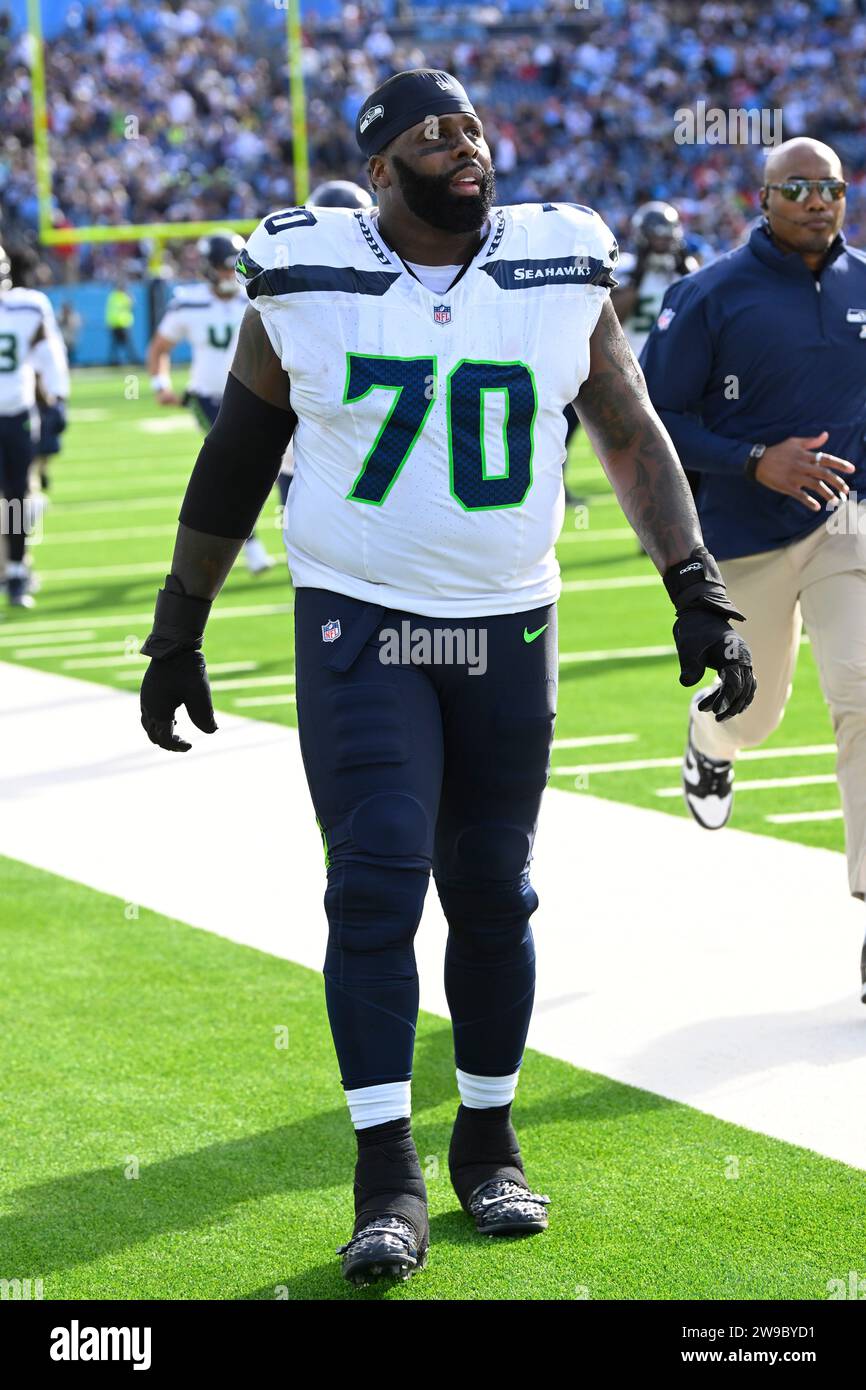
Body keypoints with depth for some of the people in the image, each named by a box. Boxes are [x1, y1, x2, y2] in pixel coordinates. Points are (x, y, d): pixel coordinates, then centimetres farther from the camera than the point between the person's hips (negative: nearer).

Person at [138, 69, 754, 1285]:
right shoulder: (308, 284, -6)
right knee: (377, 878, -12)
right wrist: (177, 630, 6)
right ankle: (388, 1177, -7)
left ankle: (489, 1141, 24)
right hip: (357, 626, -2)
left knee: (494, 891, 7)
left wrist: (701, 595, -2)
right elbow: (234, 465, 4)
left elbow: (635, 441, 5)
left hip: (508, 629, 2)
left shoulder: (563, 279, -3)